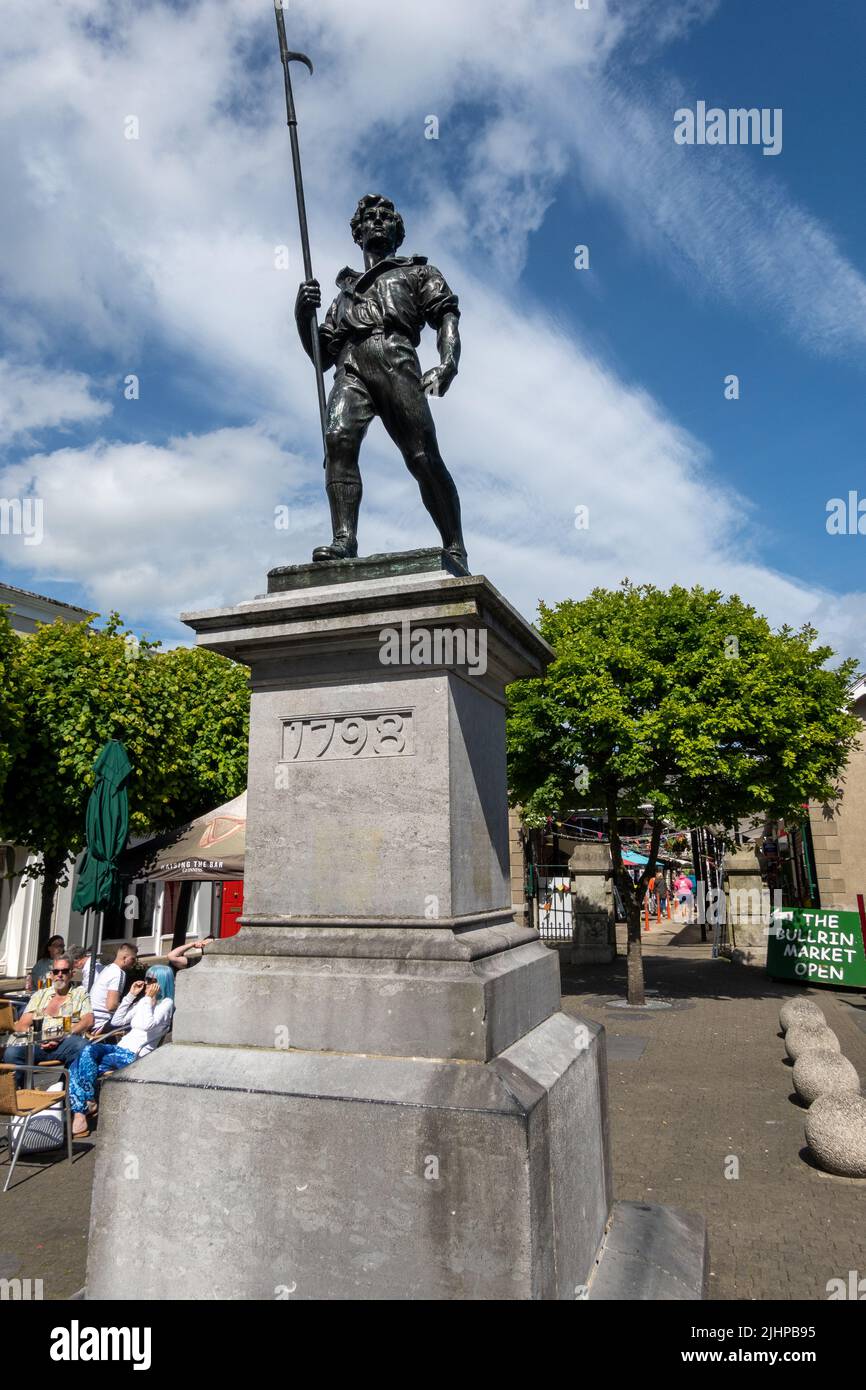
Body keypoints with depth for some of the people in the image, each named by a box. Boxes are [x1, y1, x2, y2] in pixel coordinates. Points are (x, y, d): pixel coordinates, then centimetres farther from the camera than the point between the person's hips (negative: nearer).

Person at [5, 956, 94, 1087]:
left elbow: (88, 1021, 3)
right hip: (38, 1045, 2)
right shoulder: (39, 995, 25)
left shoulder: (80, 993, 17)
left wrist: (63, 1036, -12)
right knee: (12, 1052, -27)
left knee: (82, 1046, -35)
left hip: (66, 1044, -2)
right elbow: (21, 1025, 15)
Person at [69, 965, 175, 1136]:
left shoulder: (166, 1003, -3)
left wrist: (149, 999, -12)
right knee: (87, 1050, -23)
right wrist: (131, 995, 12)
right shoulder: (143, 1001, 22)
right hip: (120, 1048, 7)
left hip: (134, 1056, -7)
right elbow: (117, 1021, 19)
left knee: (83, 1062, -22)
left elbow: (147, 1025, -19)